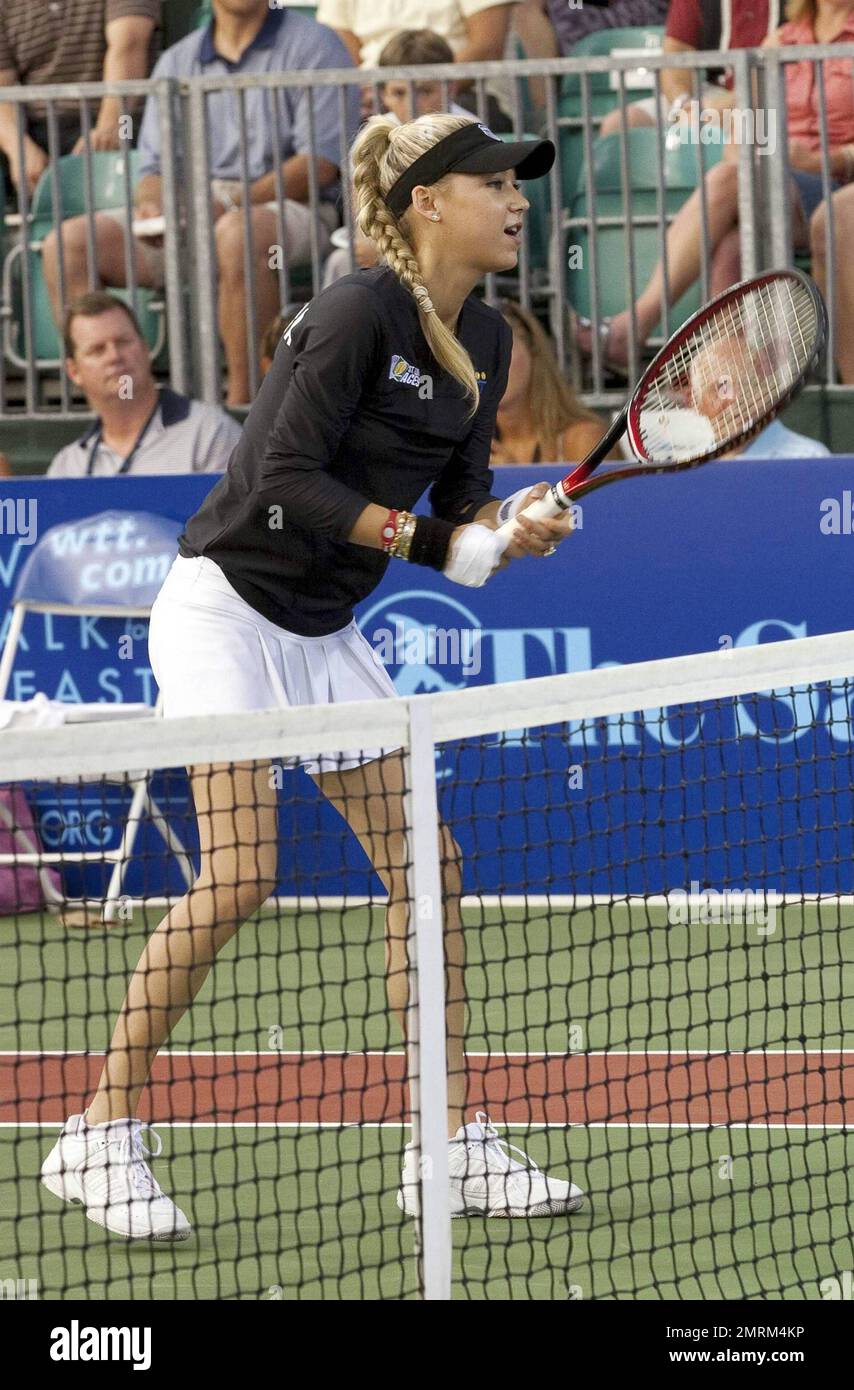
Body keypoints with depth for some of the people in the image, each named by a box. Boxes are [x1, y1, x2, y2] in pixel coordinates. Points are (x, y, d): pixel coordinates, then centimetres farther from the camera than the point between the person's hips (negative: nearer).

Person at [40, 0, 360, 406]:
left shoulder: (312, 45, 3)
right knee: (68, 243, -15)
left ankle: (241, 401, -38)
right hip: (189, 215, 5)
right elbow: (155, 168, 16)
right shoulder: (177, 62, 18)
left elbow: (319, 163, -9)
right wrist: (151, 203, -10)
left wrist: (231, 204, -21)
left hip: (287, 206, -5)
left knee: (238, 235, -41)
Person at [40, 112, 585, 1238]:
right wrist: (430, 540, -26)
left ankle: (449, 1149, 9)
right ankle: (100, 1136, -8)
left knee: (427, 869, 3)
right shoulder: (359, 313, -18)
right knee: (240, 875, -17)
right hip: (227, 606, -9)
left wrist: (510, 528, -13)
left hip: (327, 634, 9)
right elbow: (287, 478, -22)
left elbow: (458, 501, 9)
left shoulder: (485, 342, 7)